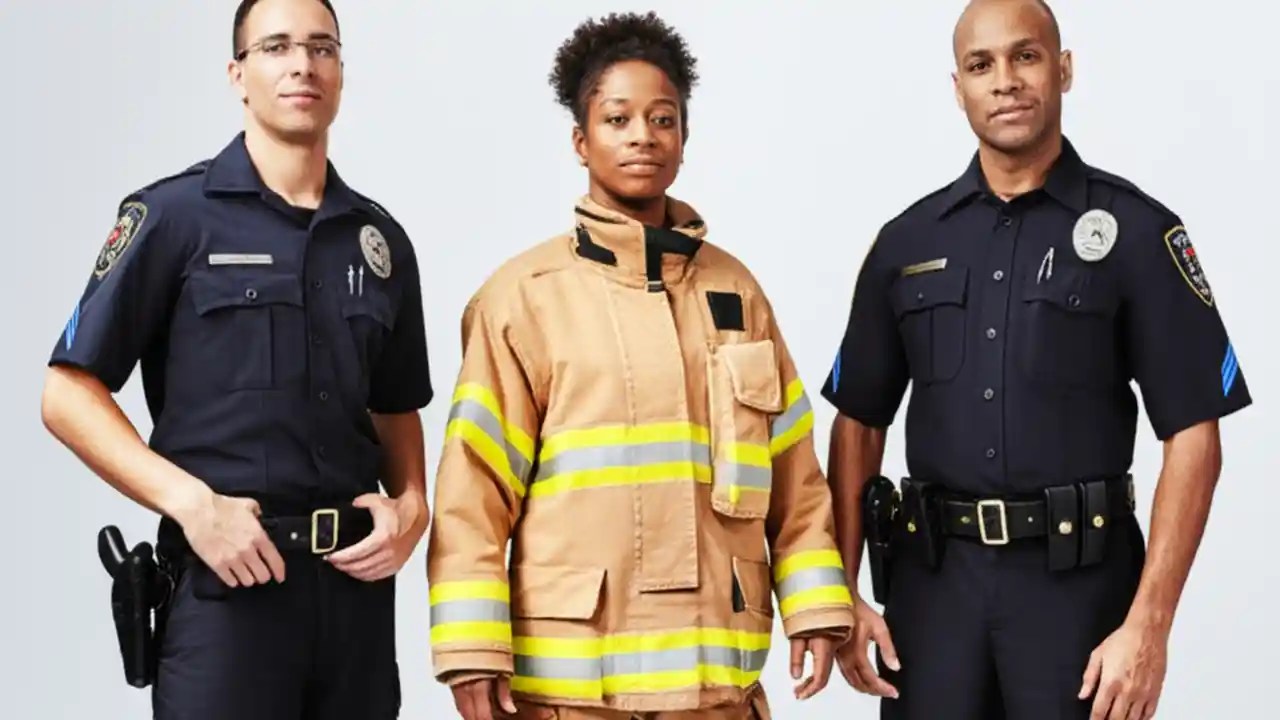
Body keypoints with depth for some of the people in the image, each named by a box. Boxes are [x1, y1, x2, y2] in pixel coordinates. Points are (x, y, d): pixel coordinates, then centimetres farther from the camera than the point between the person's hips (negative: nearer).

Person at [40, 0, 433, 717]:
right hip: (225, 583, -4)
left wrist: (411, 503, 0)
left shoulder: (380, 239, 11)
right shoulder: (175, 215, -2)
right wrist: (191, 502, -16)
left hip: (357, 582, 5)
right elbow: (70, 396, -5)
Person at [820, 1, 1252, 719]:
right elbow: (858, 422, 11)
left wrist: (1149, 624, -13)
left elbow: (1193, 436, -6)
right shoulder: (908, 242, 7)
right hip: (932, 575, 3)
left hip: (1079, 575, -3)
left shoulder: (1135, 230, -3)